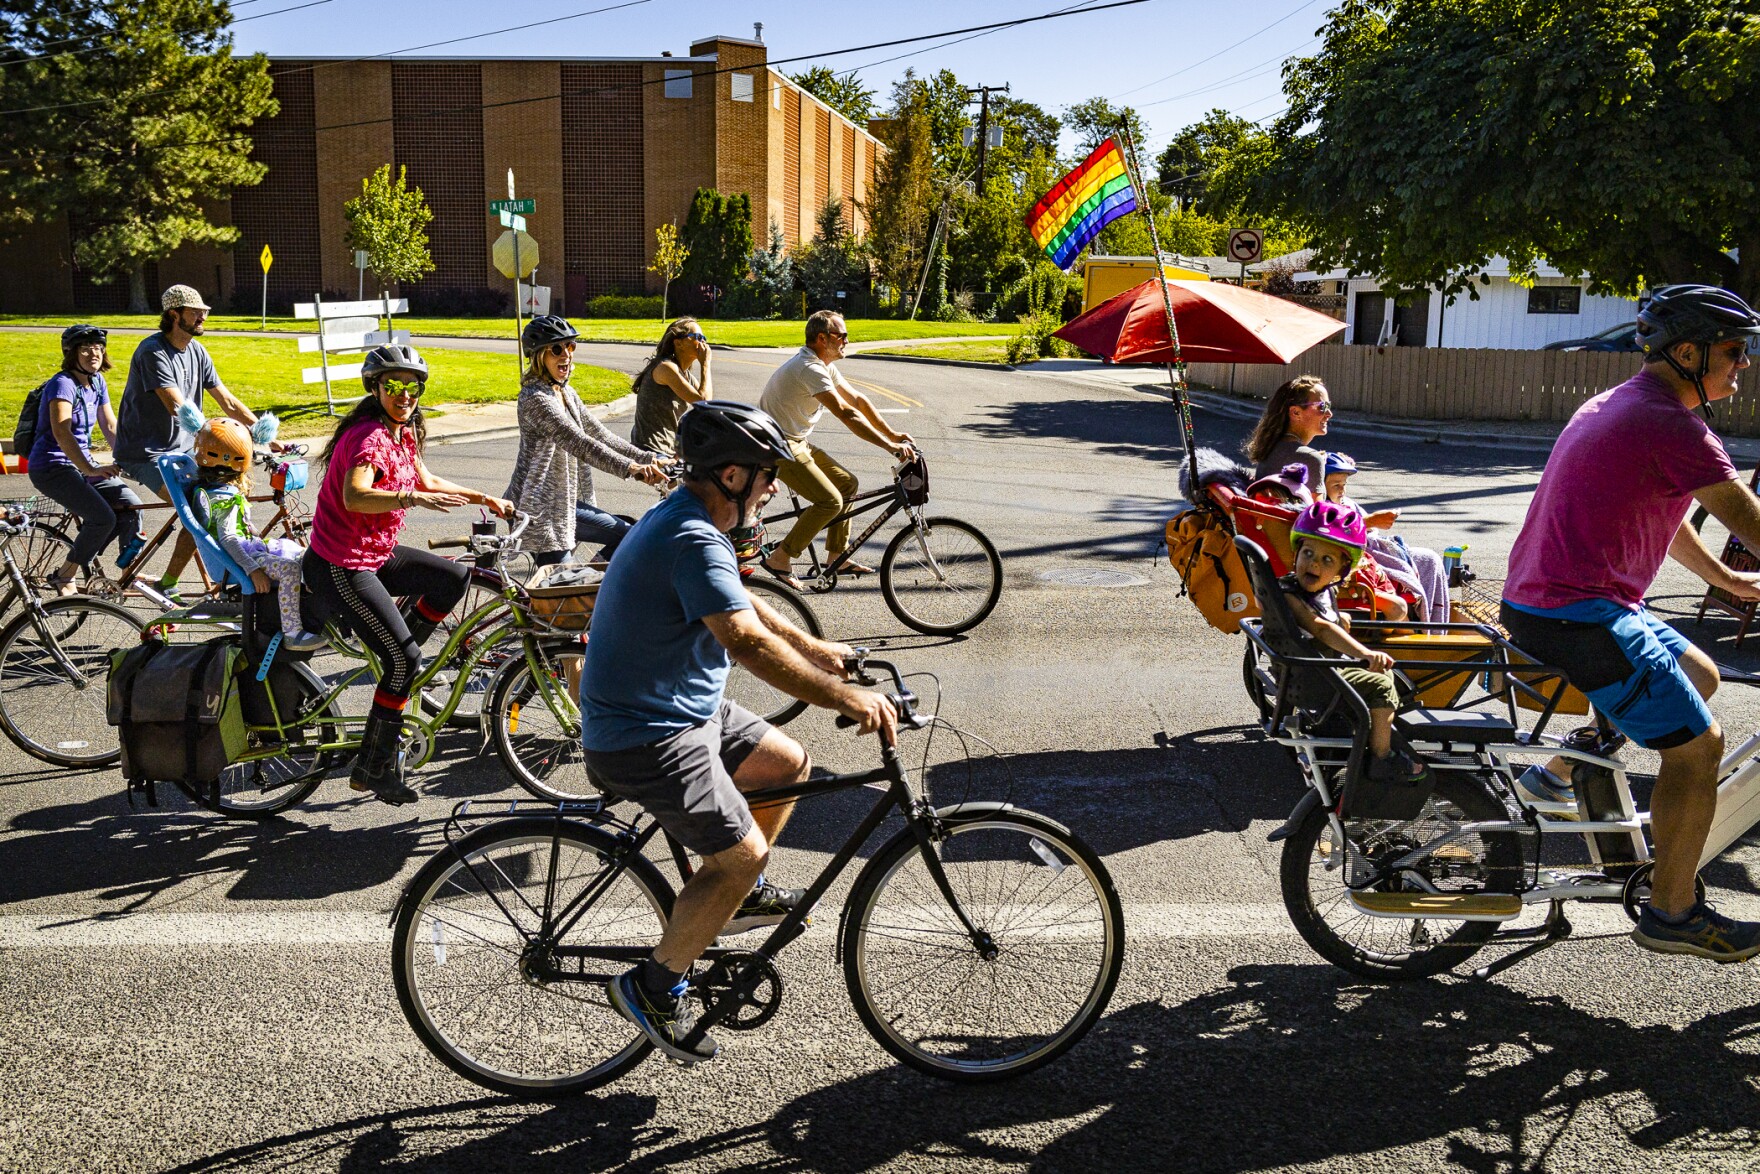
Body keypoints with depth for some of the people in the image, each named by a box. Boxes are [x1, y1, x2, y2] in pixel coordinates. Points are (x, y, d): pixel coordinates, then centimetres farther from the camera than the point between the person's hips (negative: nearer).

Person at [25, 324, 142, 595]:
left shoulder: (97, 382, 6)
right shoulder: (63, 384, -18)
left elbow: (111, 427, 9)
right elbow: (62, 433, -31)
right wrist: (91, 469, -41)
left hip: (81, 463, 8)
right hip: (52, 468, -8)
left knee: (131, 506, -10)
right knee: (103, 518, -22)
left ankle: (129, 567, 7)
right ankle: (63, 576, -5)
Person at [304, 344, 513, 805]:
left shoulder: (404, 433, 7)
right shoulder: (368, 435, -21)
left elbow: (427, 483, 23)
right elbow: (355, 496, -39)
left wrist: (485, 498, 18)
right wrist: (413, 497, -51)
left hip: (376, 554, 9)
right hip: (340, 567, -9)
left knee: (454, 578, 3)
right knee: (404, 660, -12)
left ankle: (397, 657, 13)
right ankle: (374, 768, -1)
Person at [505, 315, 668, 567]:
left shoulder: (566, 393, 11)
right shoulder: (536, 398, -19)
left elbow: (600, 433, 11)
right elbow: (579, 444, -30)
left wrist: (648, 459, 2)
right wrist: (631, 468, -38)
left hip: (565, 501, 9)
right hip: (539, 510, -9)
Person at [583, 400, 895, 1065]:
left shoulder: (685, 522, 8)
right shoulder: (695, 541, -26)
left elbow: (744, 605, 23)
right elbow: (748, 641, -38)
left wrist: (816, 651, 23)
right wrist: (848, 700, -38)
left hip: (682, 709, 10)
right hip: (647, 740, -10)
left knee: (788, 762, 16)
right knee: (741, 855, -11)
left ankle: (738, 897, 30)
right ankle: (654, 988, 5)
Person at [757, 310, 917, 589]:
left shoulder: (824, 365, 9)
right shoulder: (809, 368, -24)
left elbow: (857, 399, 11)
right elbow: (846, 414, -30)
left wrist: (894, 434, 4)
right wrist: (891, 446, -31)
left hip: (795, 441, 10)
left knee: (848, 483, 9)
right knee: (830, 501, -17)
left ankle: (837, 555, 17)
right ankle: (780, 559, -7)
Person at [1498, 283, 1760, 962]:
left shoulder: (1615, 406, 18)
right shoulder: (1672, 427, -14)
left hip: (1539, 601, 10)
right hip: (1580, 616, -10)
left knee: (1699, 676, 22)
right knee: (1697, 744, -2)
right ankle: (1670, 913, 8)